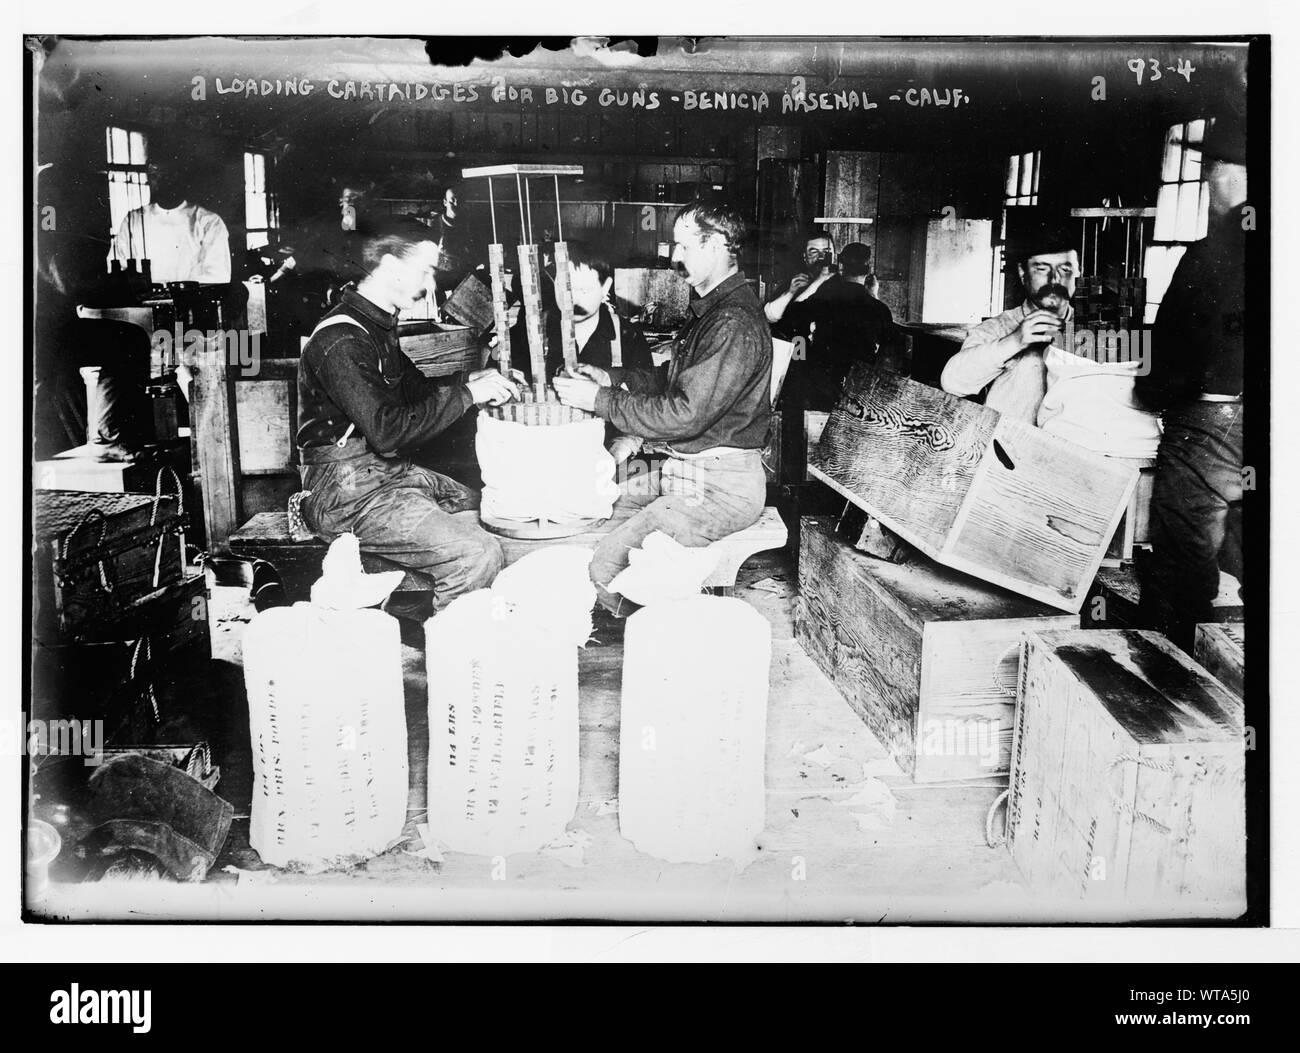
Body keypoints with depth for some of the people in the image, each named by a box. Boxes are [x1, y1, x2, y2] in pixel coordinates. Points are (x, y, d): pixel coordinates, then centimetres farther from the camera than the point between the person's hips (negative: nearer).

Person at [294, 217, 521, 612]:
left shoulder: (379, 326, 14)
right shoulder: (341, 341, -19)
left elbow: (418, 393, 22)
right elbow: (388, 430, -25)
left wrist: (473, 385, 3)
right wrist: (467, 395, -18)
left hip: (389, 471, 11)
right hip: (348, 491, -11)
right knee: (480, 555, -23)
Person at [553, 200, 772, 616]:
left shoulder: (736, 324, -23)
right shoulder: (711, 309, 13)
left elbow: (684, 414, -26)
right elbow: (675, 381, 21)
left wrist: (600, 400, -18)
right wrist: (612, 378, 7)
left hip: (720, 487, -11)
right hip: (687, 469, 11)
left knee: (607, 564, -15)